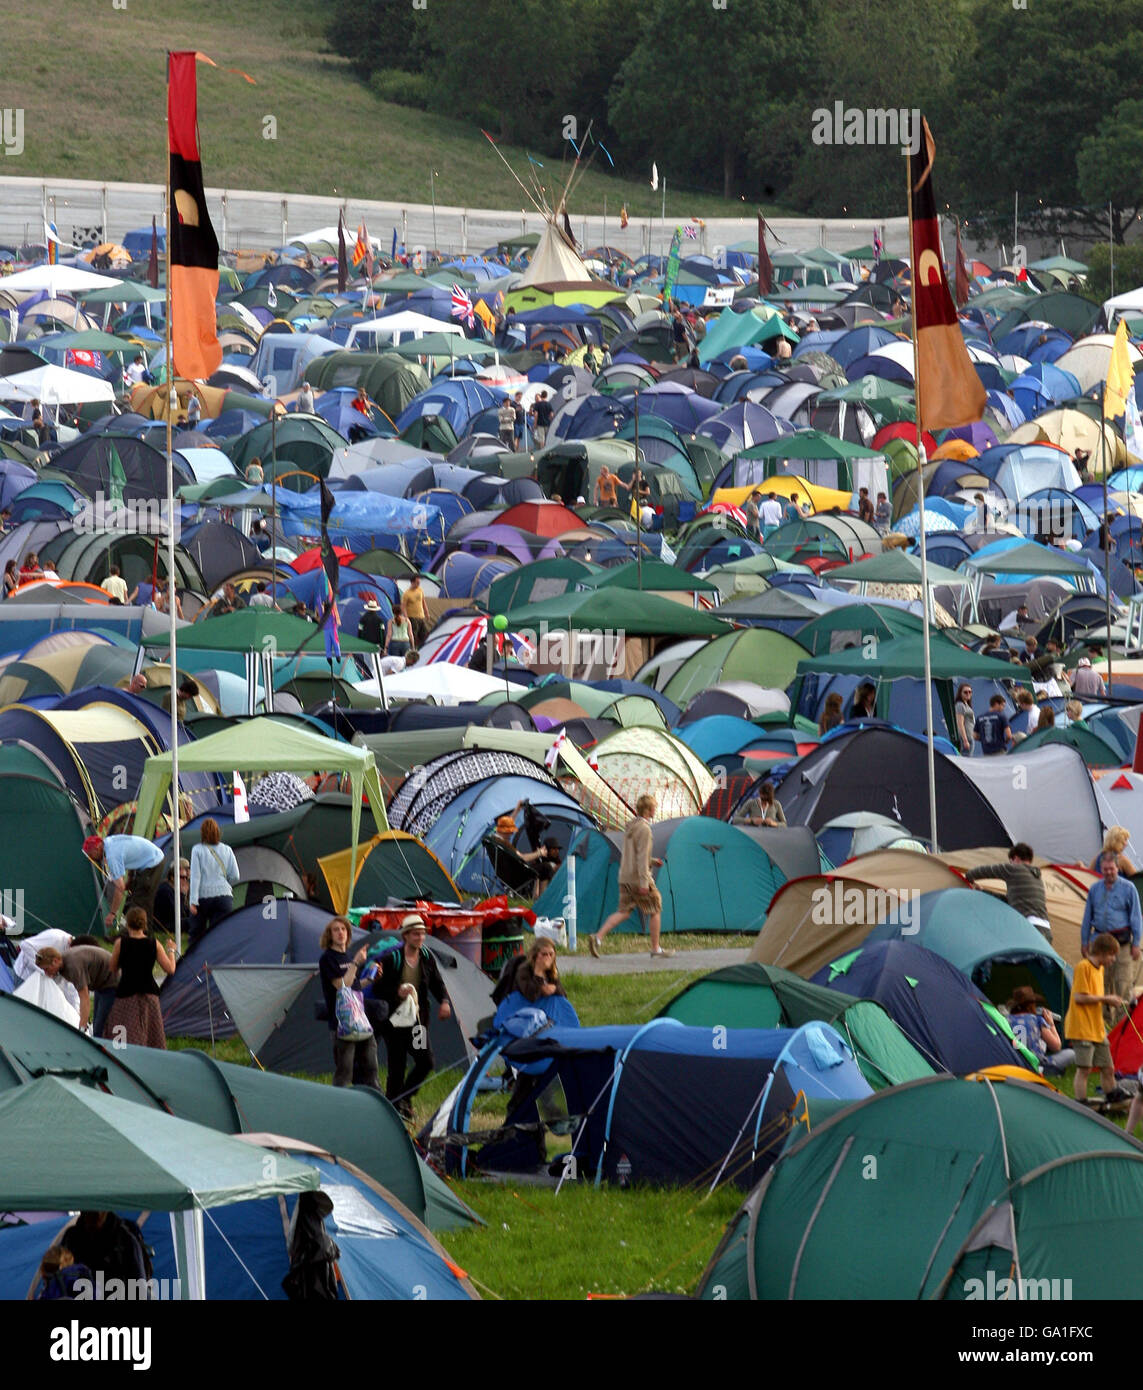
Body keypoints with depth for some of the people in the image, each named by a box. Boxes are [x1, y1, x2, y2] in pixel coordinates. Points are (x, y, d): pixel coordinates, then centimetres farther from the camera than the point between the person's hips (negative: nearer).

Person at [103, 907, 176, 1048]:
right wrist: (171, 951, 17)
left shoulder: (121, 943, -6)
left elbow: (112, 968, 4)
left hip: (126, 995, -3)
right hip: (149, 993, 3)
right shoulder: (154, 944, -1)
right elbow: (170, 969, 0)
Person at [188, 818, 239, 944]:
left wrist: (193, 901, -9)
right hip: (224, 895, 2)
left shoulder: (198, 850, -3)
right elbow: (235, 876, 7)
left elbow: (195, 876, -8)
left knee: (196, 934, 11)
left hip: (203, 897, -2)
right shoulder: (227, 850, 5)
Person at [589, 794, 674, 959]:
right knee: (655, 910, 5)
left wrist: (652, 862, 25)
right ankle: (656, 950, 11)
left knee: (623, 912, 7)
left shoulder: (630, 827, 13)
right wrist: (644, 882, -22)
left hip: (625, 877, 8)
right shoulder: (644, 829, -15)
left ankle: (598, 937, -10)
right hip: (638, 877, -8)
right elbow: (641, 857, -20)